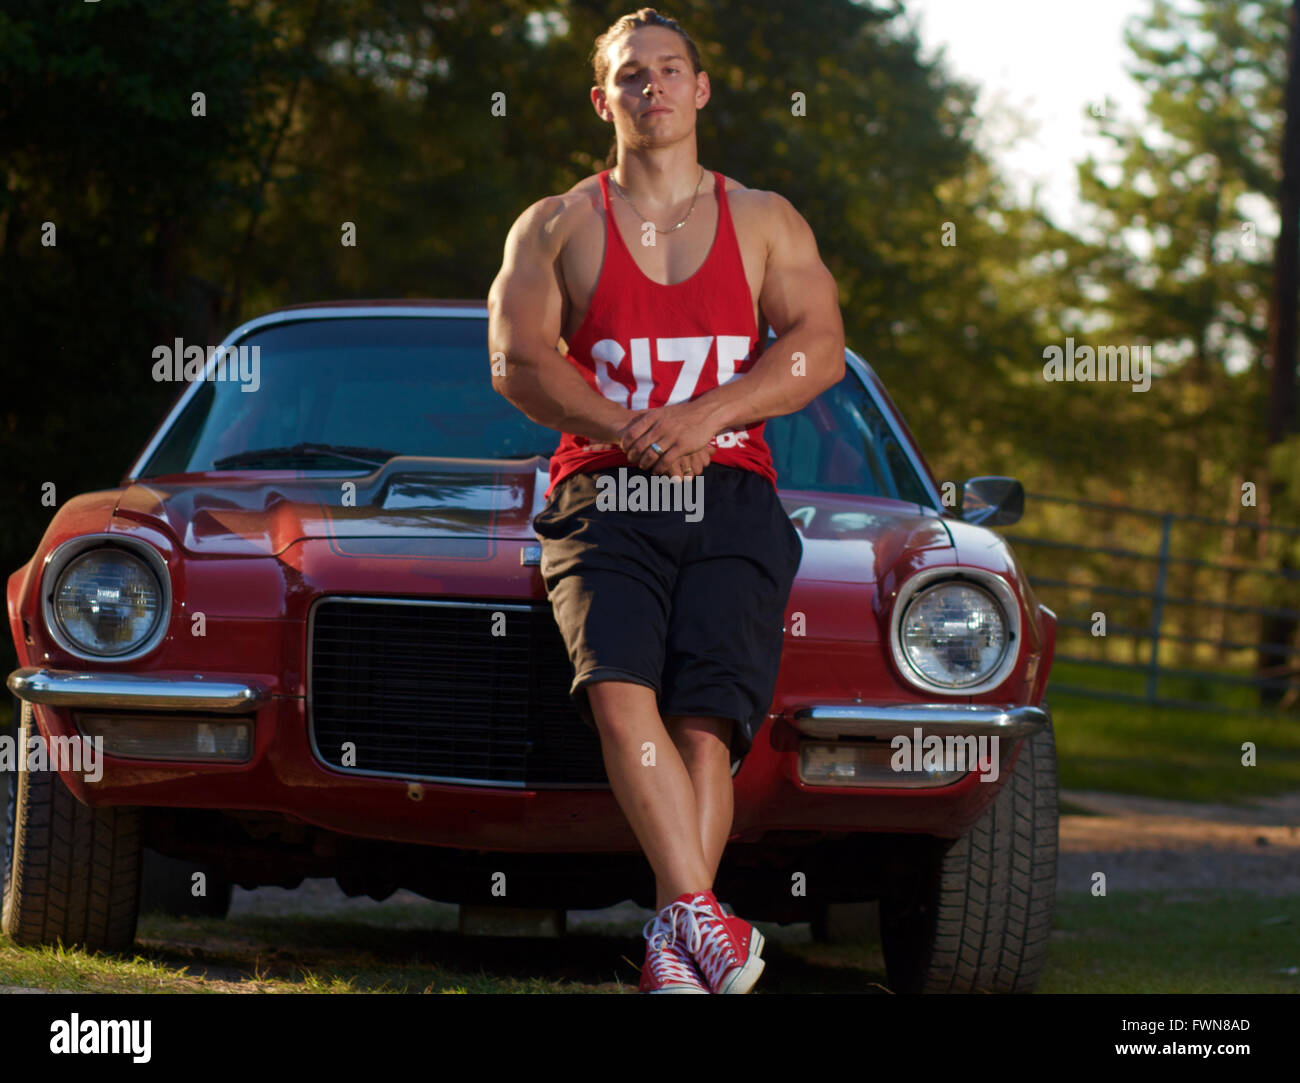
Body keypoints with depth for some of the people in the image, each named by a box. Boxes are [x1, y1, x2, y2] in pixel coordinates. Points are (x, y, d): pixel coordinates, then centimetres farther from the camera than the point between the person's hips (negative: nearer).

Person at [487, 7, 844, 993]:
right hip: (604, 495, -1)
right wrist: (630, 431, -12)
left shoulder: (765, 221, 18)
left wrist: (704, 416, -12)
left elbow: (820, 349, 5)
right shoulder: (556, 226, 17)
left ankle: (672, 949, -23)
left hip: (732, 493, 1)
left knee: (705, 717, -21)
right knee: (619, 691, -28)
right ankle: (704, 914, -37)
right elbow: (519, 362, 4)